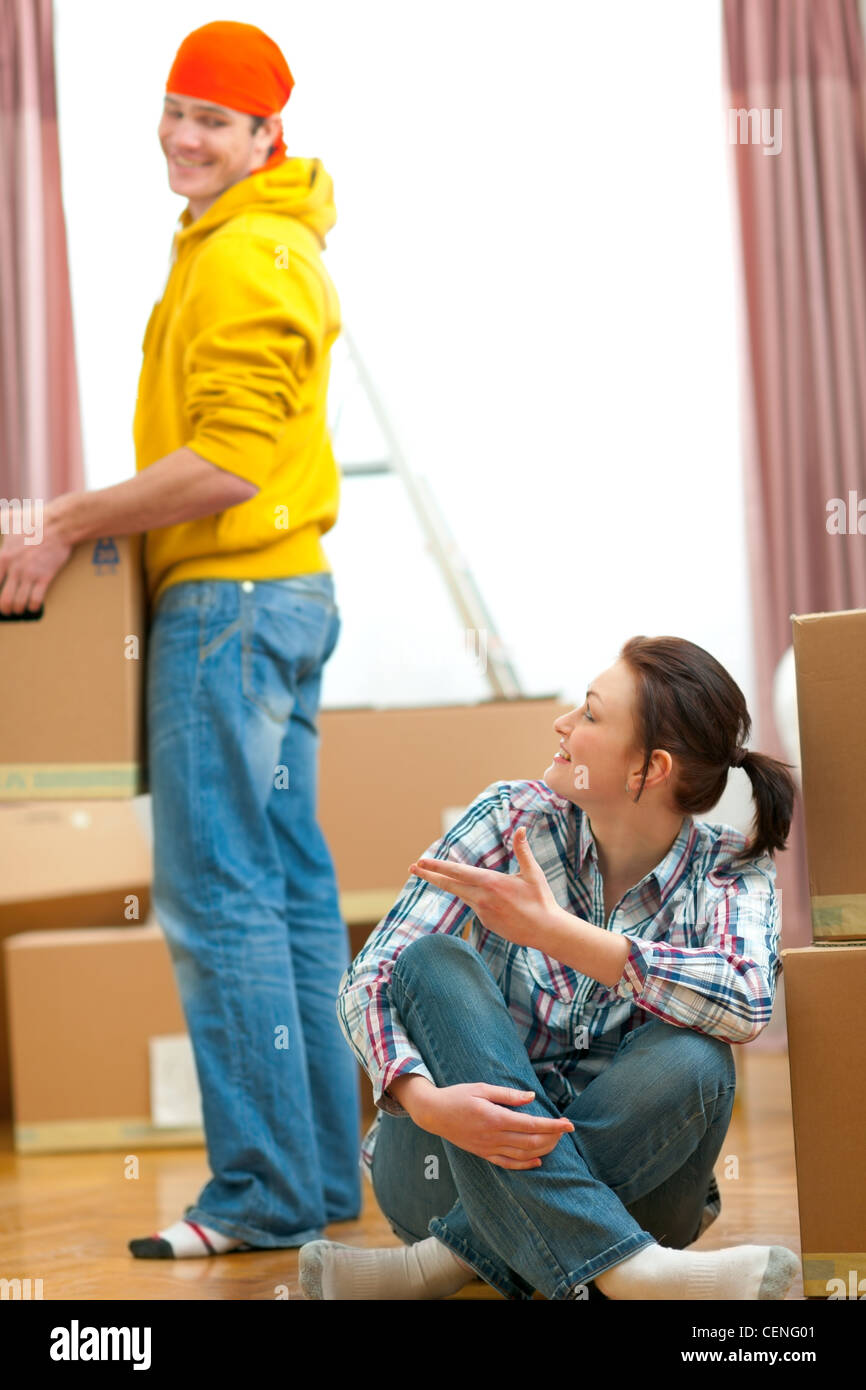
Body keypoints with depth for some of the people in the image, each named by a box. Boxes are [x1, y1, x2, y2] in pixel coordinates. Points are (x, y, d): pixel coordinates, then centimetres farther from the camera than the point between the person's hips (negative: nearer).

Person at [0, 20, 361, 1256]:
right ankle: (322, 1169, 18)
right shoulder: (274, 242, 19)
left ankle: (264, 1192, -7)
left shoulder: (244, 260, -15)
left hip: (231, 600, -11)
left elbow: (227, 465, -23)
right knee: (290, 886, 12)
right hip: (285, 593, 11)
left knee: (217, 897, -9)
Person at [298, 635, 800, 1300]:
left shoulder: (729, 872, -6)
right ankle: (620, 1270, -41)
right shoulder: (514, 817, -5)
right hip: (456, 1162, 1)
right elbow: (370, 978, -12)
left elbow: (748, 1003, -29)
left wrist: (549, 929, -34)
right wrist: (423, 1098, -34)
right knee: (434, 964, -26)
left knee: (691, 1060, -30)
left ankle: (442, 1264, -31)